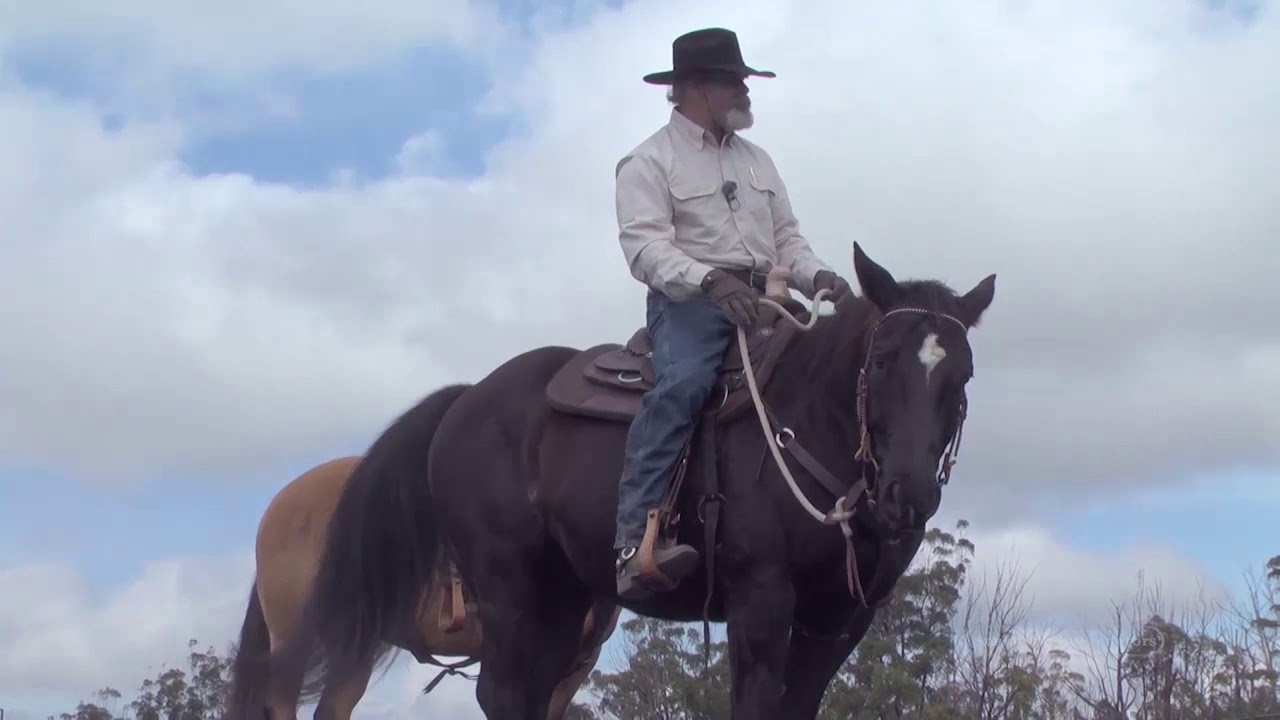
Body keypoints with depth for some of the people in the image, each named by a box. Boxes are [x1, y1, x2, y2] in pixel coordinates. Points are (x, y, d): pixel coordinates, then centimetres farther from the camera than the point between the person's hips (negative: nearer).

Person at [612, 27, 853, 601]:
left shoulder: (757, 160, 24)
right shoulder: (649, 162, 2)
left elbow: (787, 239, 20)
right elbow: (645, 245, -12)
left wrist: (816, 276, -3)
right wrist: (710, 280, -29)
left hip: (762, 300, 7)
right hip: (688, 299, -7)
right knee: (684, 381, -34)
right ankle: (634, 539, -42)